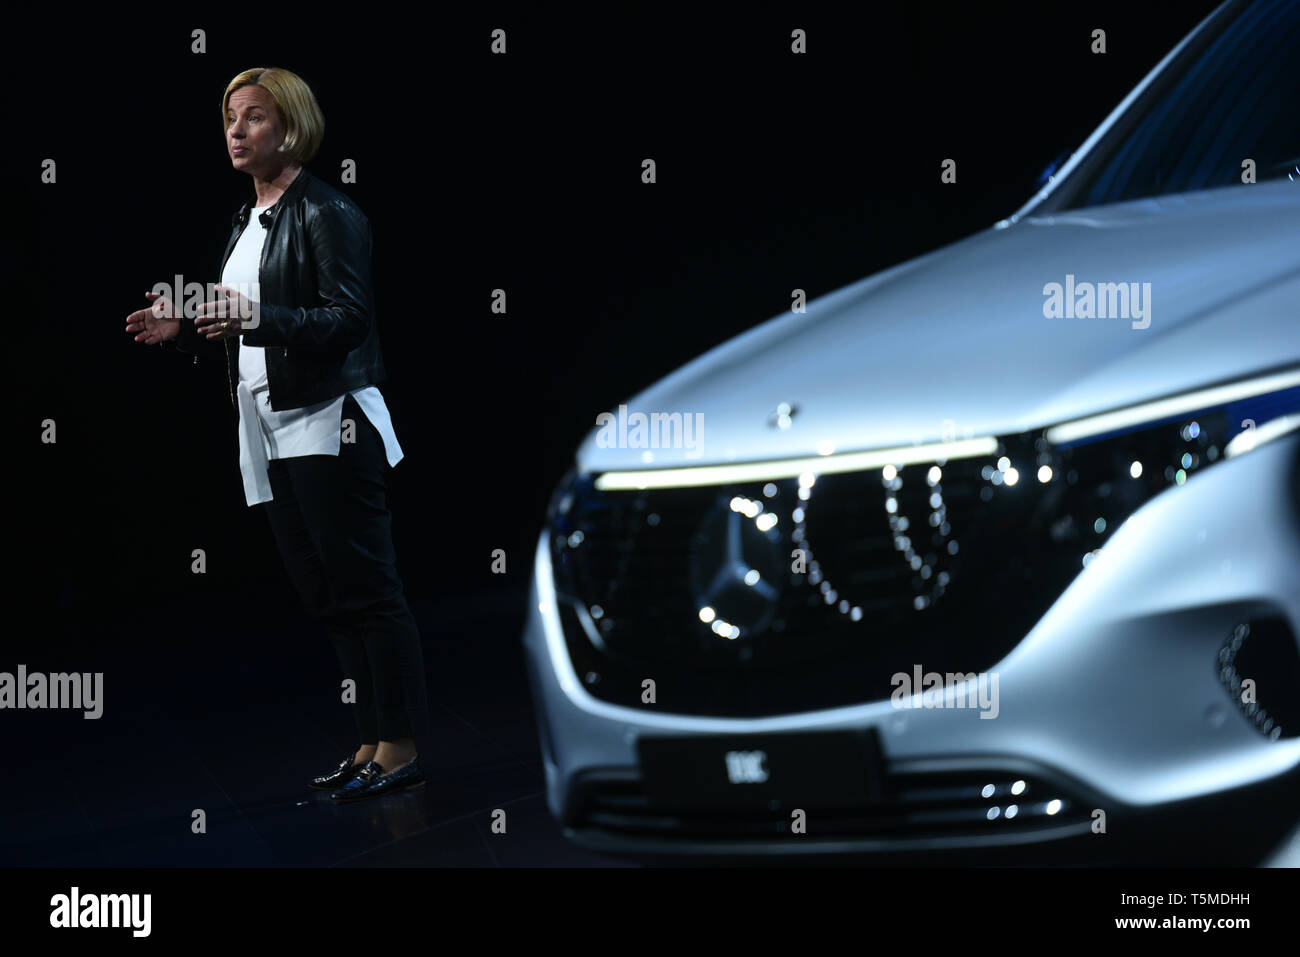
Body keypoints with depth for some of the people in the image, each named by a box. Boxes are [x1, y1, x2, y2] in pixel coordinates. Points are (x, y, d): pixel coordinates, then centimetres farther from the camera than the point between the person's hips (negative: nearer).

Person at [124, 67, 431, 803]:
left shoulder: (328, 214, -10)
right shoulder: (248, 222, 17)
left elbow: (349, 319, -19)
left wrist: (254, 318, -29)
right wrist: (184, 328, 5)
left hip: (328, 425, -9)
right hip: (271, 434, 9)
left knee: (367, 589, -6)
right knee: (327, 596, 13)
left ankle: (401, 749, 0)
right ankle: (373, 743, 20)